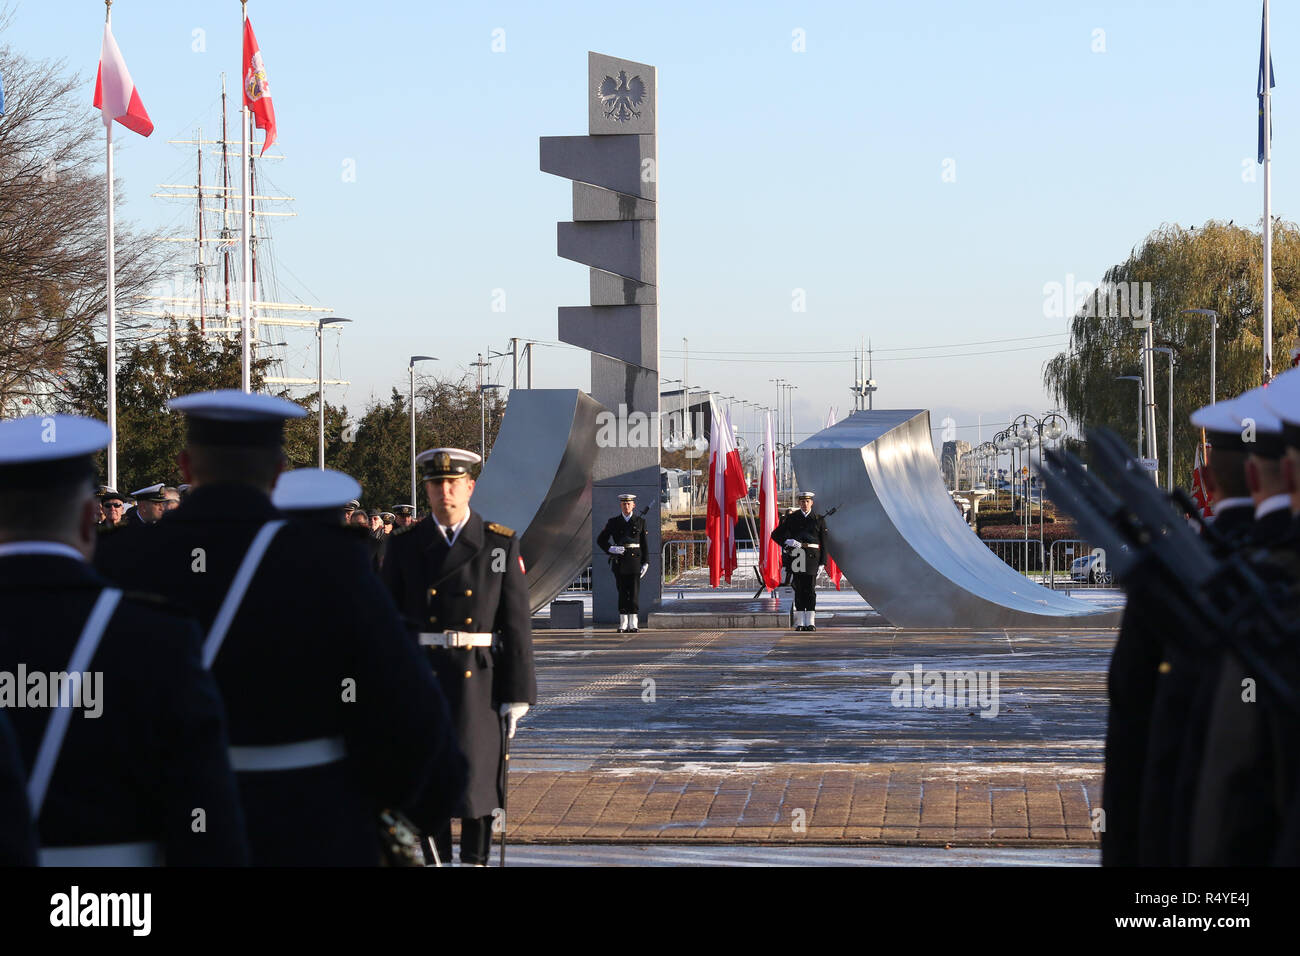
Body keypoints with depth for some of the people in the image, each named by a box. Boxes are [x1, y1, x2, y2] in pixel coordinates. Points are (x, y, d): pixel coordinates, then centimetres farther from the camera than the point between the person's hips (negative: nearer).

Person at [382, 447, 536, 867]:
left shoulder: (501, 544, 0)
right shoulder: (405, 546, 3)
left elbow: (516, 622, 0)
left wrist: (517, 694, -4)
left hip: (480, 684, -1)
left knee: (478, 779, 2)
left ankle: (476, 860, 13)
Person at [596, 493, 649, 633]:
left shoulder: (640, 521, 7)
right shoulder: (613, 522, 8)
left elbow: (644, 544, 7)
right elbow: (600, 540, 10)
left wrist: (645, 563, 0)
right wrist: (611, 549, -9)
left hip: (635, 559, -1)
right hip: (619, 561, 1)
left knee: (634, 592, -6)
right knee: (622, 592, 3)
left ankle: (633, 625, -6)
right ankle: (623, 625, 7)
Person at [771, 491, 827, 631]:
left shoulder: (819, 519, 7)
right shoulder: (791, 518, 8)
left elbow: (823, 542, 6)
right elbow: (775, 535, 8)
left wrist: (822, 561, -1)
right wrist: (787, 541, -11)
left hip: (812, 556, -1)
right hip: (796, 555, 1)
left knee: (810, 589, -3)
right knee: (799, 589, 1)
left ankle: (810, 622, -1)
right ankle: (800, 622, 4)